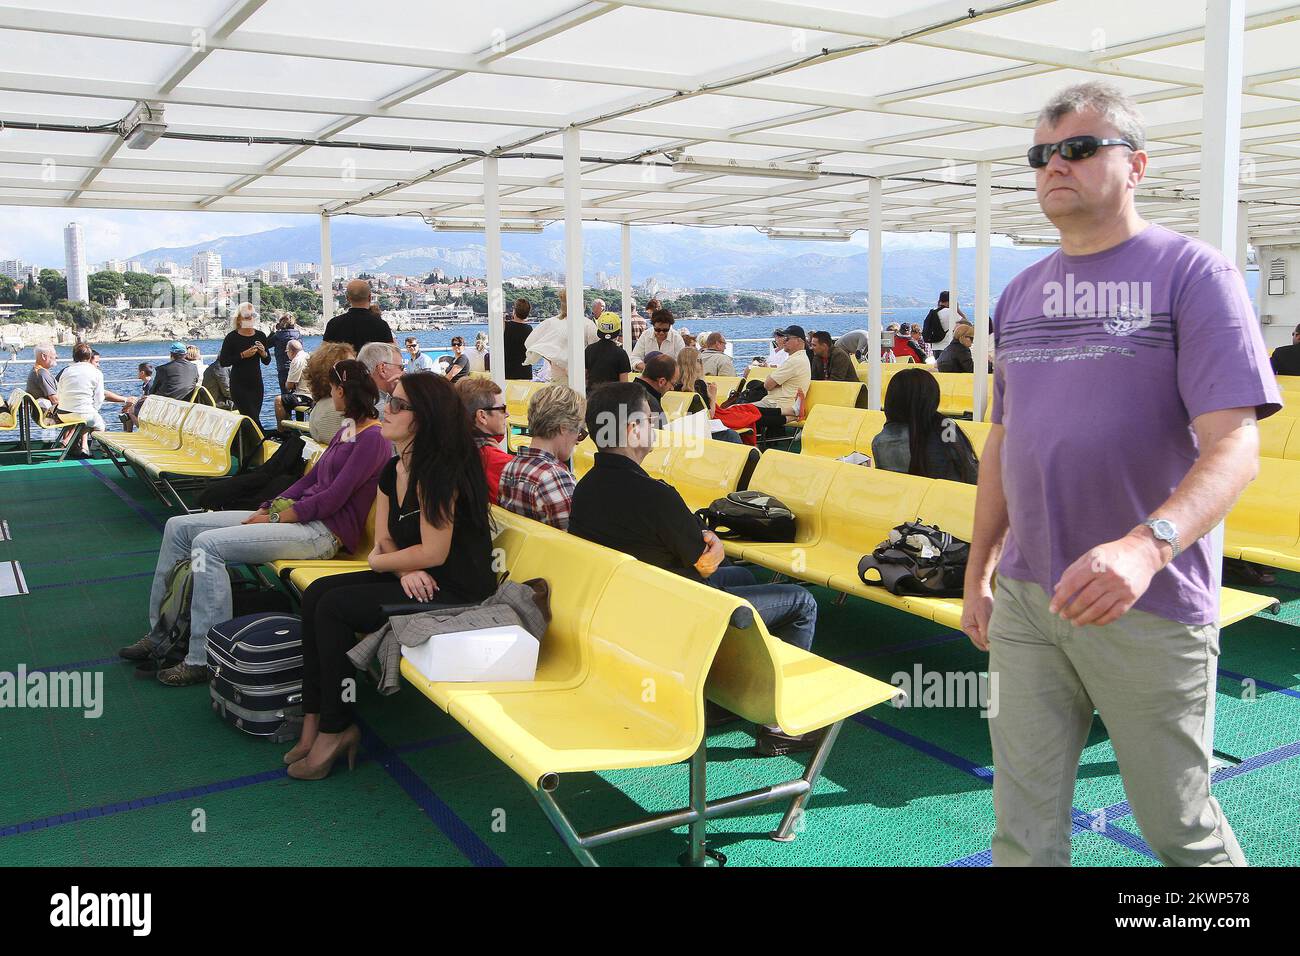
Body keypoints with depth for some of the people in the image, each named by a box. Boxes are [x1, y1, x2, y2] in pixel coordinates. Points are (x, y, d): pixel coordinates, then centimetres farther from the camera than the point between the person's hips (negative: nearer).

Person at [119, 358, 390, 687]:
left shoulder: (373, 439, -11)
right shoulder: (346, 432, 20)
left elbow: (332, 499, -17)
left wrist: (274, 518, -13)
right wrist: (264, 510, 6)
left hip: (323, 532, -10)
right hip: (298, 515, 10)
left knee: (208, 543, -25)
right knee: (179, 527, 5)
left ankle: (204, 659, -20)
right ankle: (159, 633, 12)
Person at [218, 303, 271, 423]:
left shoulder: (260, 336, 6)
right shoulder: (232, 337, -6)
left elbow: (267, 362, 13)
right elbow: (223, 362, -10)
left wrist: (263, 353, -9)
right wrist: (243, 355, -19)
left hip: (256, 383, 5)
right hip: (239, 385, -5)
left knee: (255, 417, 8)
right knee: (253, 419, -11)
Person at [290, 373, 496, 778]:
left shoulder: (440, 470, -20)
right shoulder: (392, 470, 8)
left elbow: (433, 553, -22)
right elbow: (384, 542, 10)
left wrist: (380, 562, -4)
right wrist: (405, 569, -13)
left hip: (456, 592, -9)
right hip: (416, 582, 9)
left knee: (334, 607, -15)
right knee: (316, 593, -3)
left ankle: (335, 729, -1)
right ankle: (315, 719, 0)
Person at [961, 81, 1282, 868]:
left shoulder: (1193, 273, -7)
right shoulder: (1021, 293, 11)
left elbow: (1235, 446, -17)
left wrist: (1146, 545, -35)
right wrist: (978, 576, 16)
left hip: (1151, 609, -5)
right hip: (1026, 601, 5)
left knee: (1179, 825, 10)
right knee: (1026, 826, 11)